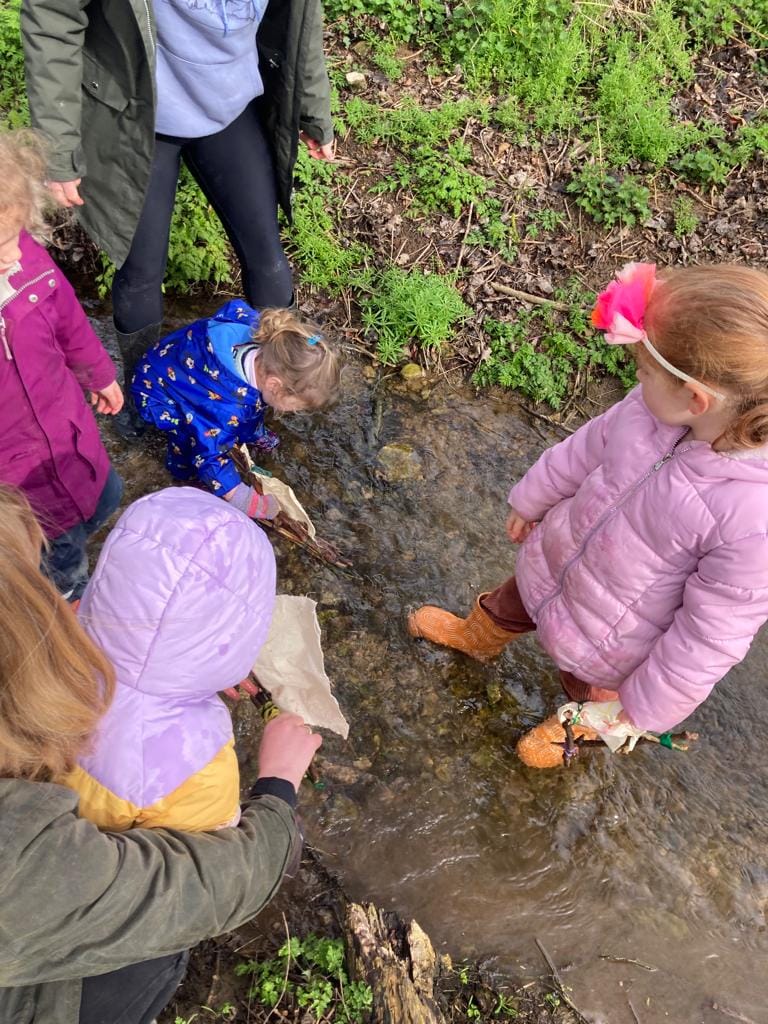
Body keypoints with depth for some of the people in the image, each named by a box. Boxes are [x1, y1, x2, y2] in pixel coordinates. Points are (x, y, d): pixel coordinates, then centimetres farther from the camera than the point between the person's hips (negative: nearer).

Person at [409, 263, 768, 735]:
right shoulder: (655, 405, -25)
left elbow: (710, 635, -28)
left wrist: (645, 708, -14)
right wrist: (530, 501, 13)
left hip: (609, 643, -4)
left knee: (590, 691, 30)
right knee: (507, 607, 34)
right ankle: (476, 637, 71)